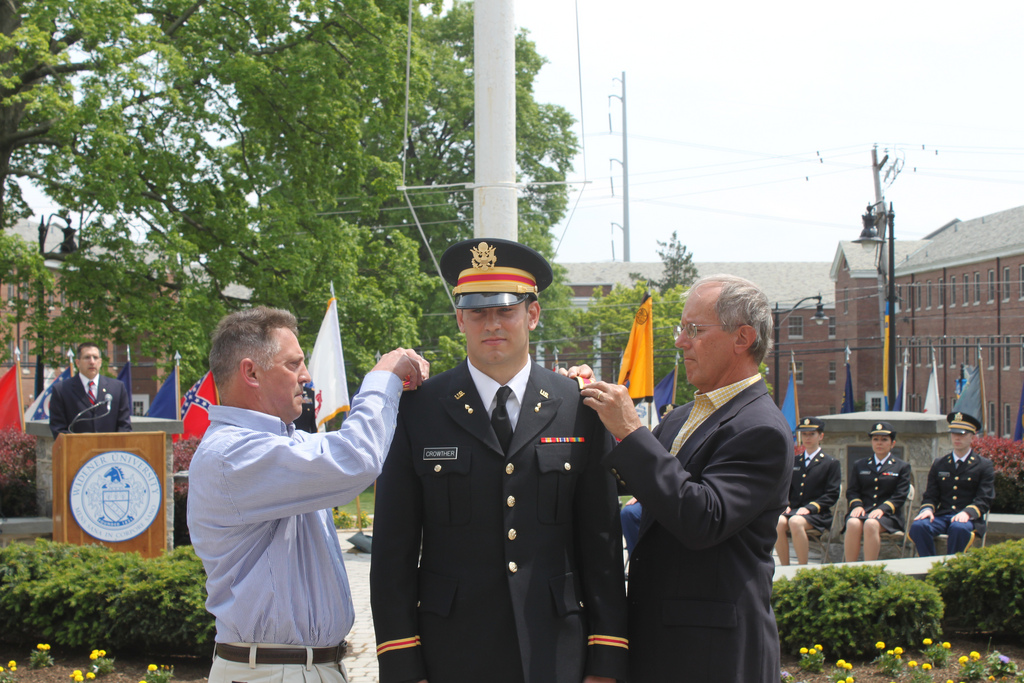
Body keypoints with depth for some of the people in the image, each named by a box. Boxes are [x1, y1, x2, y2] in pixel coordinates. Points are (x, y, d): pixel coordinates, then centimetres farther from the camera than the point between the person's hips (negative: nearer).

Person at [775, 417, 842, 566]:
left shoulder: (831, 463, 8)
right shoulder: (794, 461, 22)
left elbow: (832, 495, -1)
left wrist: (809, 508, -14)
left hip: (817, 514, -4)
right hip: (792, 510, 4)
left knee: (795, 522, -37)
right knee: (777, 522, -31)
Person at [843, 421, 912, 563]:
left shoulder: (902, 467, 14)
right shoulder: (859, 465, 23)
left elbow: (900, 496, 3)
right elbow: (852, 491, 16)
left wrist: (882, 509, -14)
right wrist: (857, 505, -7)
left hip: (887, 514, -2)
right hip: (863, 511, 2)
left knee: (871, 524, -37)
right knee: (853, 523, -34)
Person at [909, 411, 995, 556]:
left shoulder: (984, 466, 8)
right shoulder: (939, 465, 19)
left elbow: (984, 500, -1)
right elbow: (930, 495, 15)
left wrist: (967, 512, -22)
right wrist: (927, 509, -10)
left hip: (968, 517, -3)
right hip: (941, 516, 3)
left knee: (959, 528, -39)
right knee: (918, 526, -30)